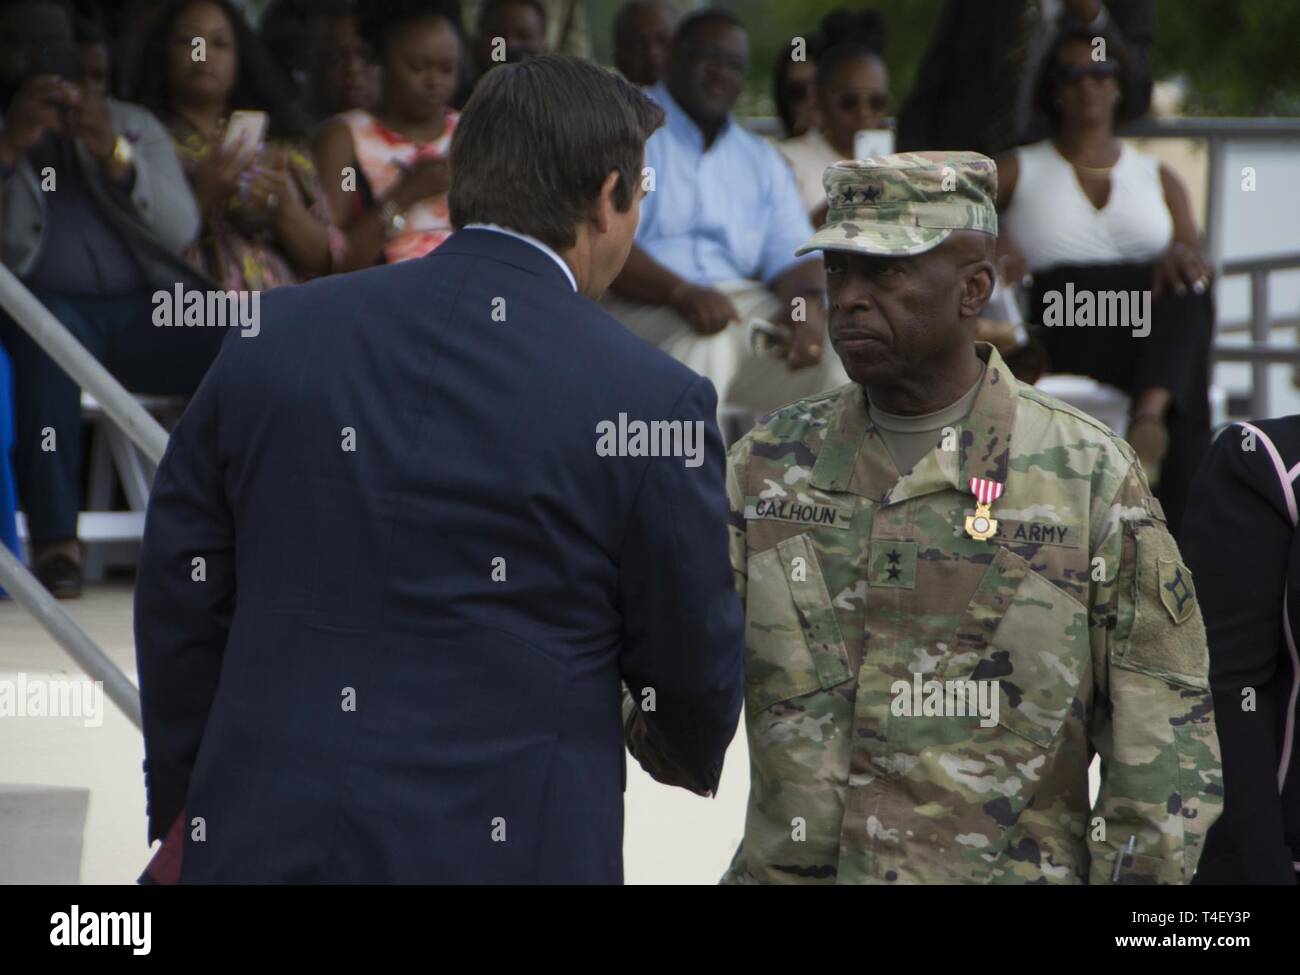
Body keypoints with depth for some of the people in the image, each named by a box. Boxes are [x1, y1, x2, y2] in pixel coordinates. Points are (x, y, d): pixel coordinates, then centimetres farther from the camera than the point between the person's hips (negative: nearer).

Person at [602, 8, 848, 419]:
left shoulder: (763, 162, 25)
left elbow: (792, 256, 13)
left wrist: (809, 301, -13)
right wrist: (681, 293, -26)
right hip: (639, 306, -5)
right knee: (707, 339, -38)